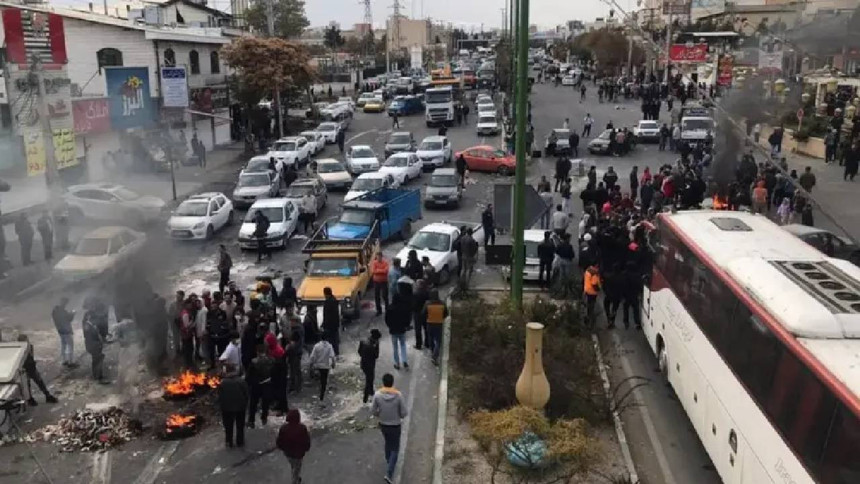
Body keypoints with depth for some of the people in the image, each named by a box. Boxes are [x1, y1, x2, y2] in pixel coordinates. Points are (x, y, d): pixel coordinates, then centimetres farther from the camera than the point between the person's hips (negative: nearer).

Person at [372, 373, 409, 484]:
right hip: (395, 426, -3)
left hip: (382, 424, 3)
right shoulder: (398, 395, -23)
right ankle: (389, 473, 2)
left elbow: (373, 411, -10)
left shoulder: (377, 394, -18)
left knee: (388, 443, 31)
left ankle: (389, 460, 53)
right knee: (395, 449, 12)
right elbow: (404, 413, -16)